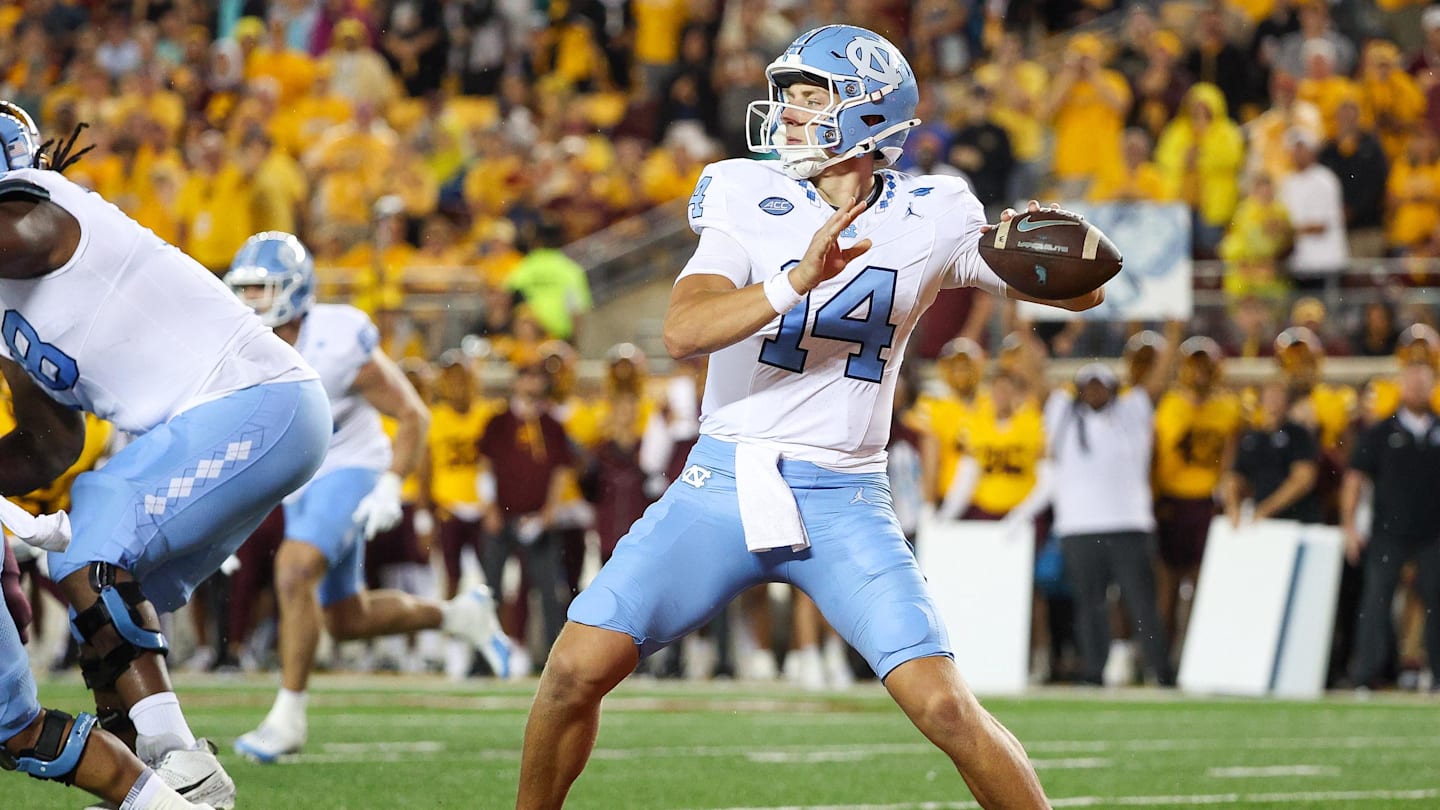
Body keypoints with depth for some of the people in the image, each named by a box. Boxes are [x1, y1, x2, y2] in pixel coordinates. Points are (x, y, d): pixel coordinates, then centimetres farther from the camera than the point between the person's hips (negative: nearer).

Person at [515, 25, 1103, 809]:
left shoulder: (928, 222, 0)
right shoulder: (753, 203, -2)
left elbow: (1077, 292, 4)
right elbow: (682, 331, -17)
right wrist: (793, 285, -32)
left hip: (842, 502, -1)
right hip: (721, 488, 1)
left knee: (945, 707, -13)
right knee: (576, 670, -8)